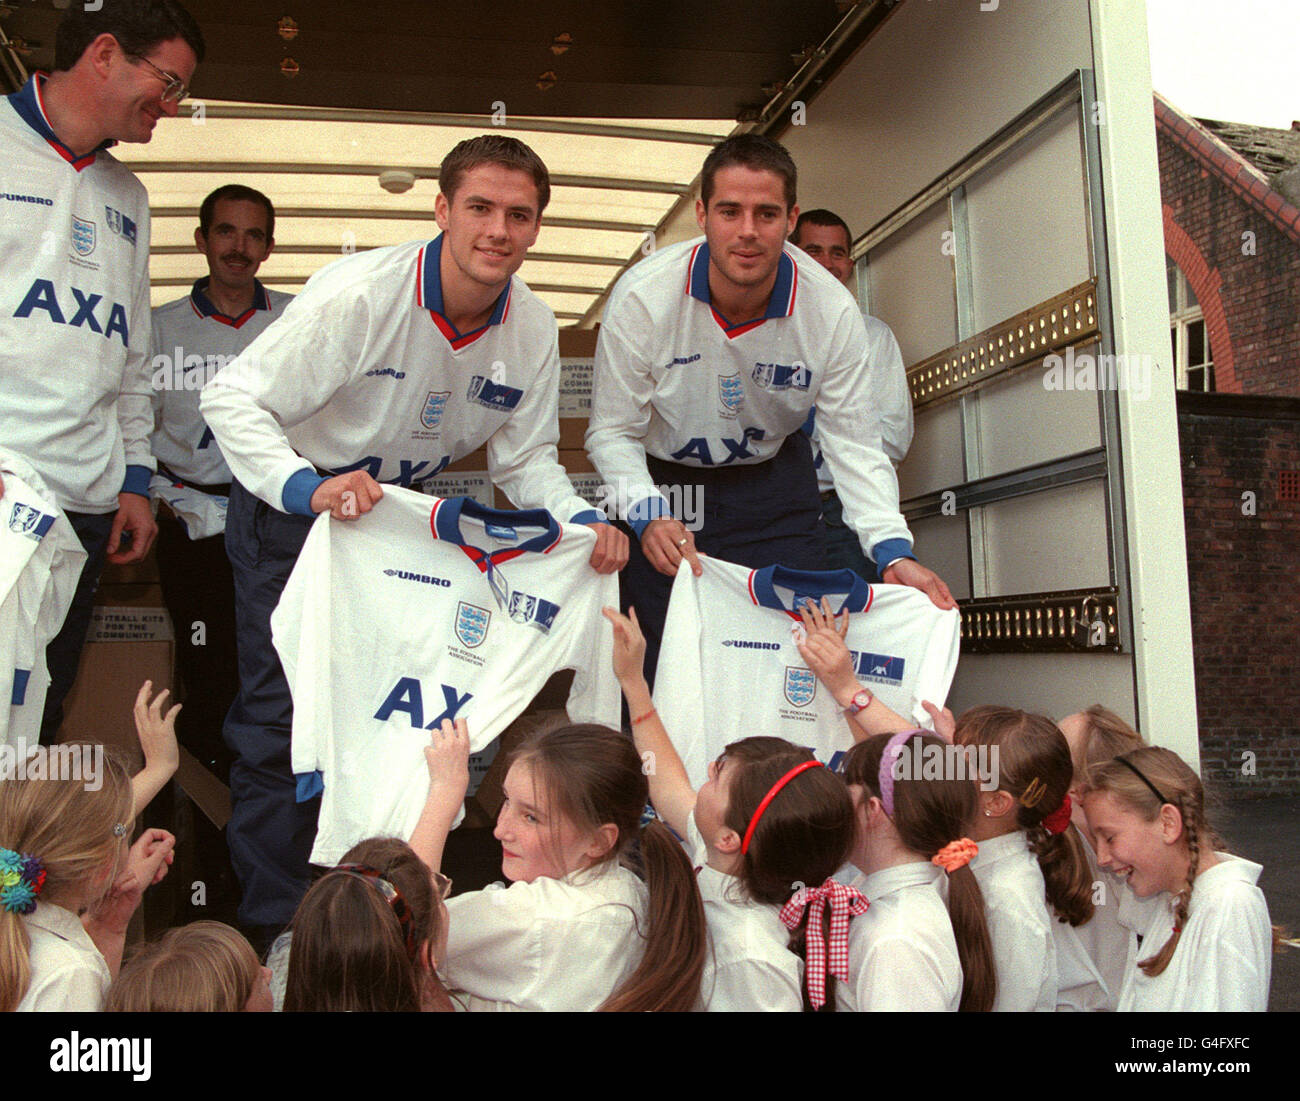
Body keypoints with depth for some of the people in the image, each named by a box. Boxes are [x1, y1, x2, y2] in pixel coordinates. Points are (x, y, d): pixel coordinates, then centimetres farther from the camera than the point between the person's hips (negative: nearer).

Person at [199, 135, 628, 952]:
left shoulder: (534, 328, -11)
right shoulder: (360, 294, -26)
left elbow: (525, 458, -4)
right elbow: (232, 399, -26)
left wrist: (582, 519, -24)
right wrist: (308, 488, -42)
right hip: (293, 508, -4)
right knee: (285, 710, -6)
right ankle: (274, 926, 11)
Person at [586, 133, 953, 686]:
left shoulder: (833, 311, -19)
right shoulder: (642, 295, -23)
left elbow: (856, 448, -15)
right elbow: (612, 431, -15)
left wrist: (893, 552, -29)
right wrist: (648, 516, -33)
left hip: (773, 481, 2)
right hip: (663, 480, -1)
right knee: (659, 659, -5)